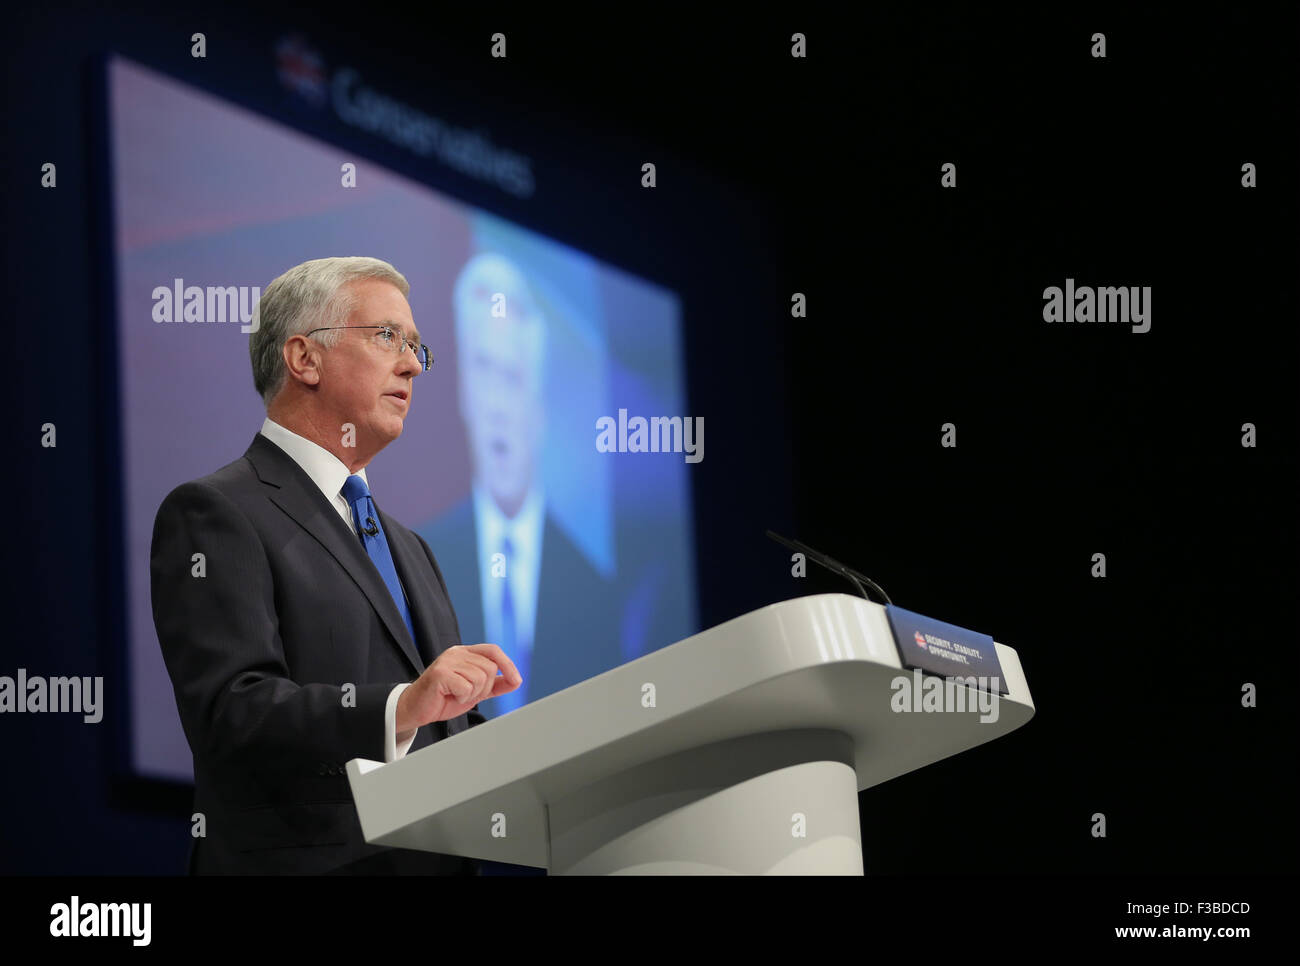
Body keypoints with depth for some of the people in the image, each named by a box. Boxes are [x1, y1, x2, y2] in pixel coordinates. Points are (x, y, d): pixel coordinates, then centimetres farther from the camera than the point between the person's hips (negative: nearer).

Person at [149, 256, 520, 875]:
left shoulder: (407, 548, 25)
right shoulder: (215, 515, -2)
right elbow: (230, 710, -15)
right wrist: (401, 707, -27)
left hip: (441, 864, 6)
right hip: (309, 860, -6)